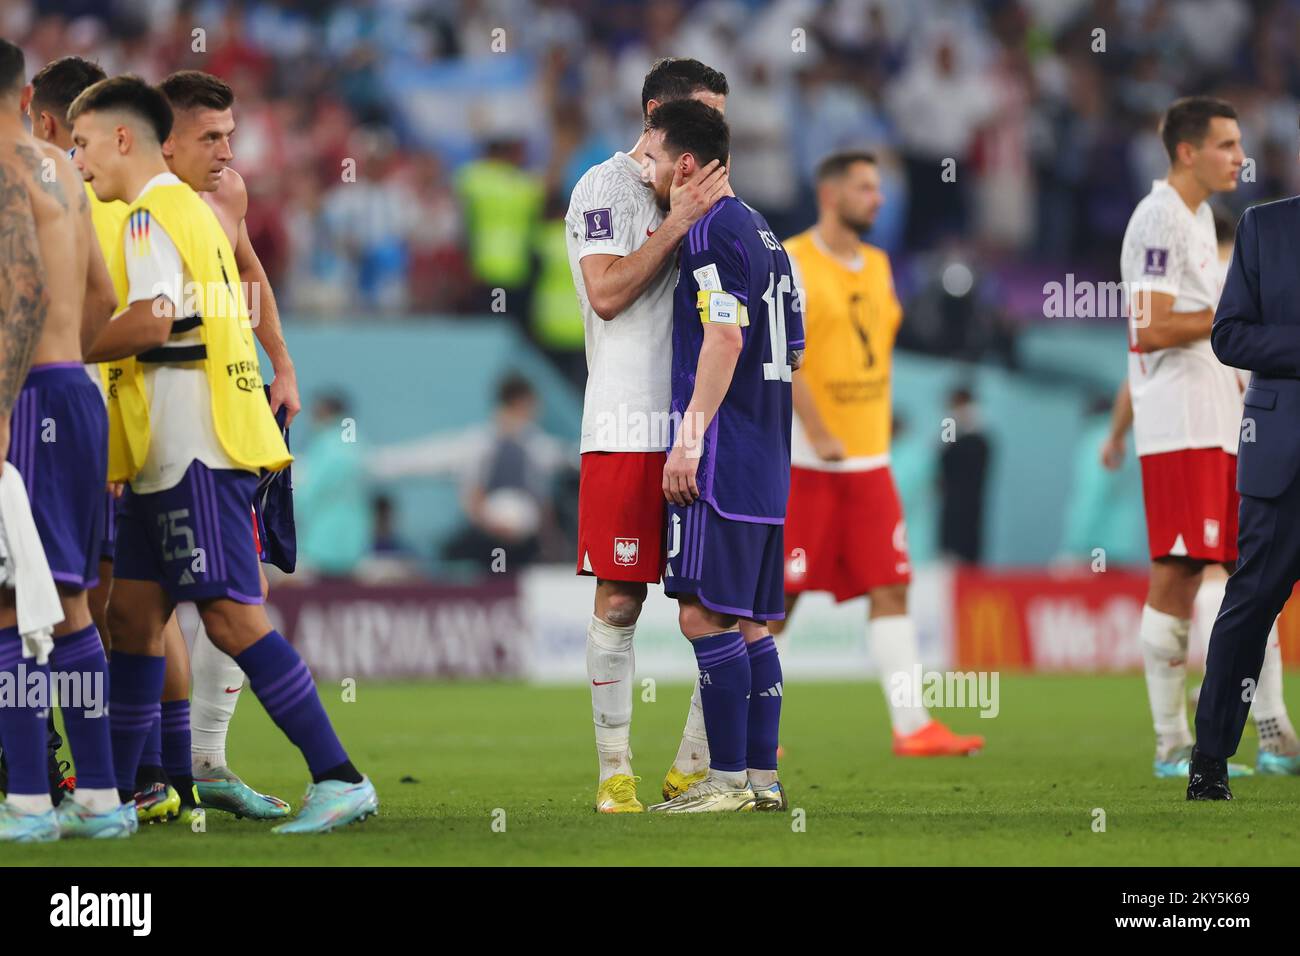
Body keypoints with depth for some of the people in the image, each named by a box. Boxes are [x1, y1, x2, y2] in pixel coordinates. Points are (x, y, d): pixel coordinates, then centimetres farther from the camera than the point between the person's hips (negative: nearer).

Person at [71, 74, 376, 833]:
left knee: (230, 614, -13)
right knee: (134, 609, 11)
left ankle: (339, 778, -16)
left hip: (195, 452, -10)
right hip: (173, 455, 10)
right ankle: (113, 793, 14)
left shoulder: (153, 215, -10)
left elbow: (151, 321, -23)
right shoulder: (189, 209, 22)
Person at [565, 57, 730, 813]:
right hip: (629, 429, -7)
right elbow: (607, 293, -16)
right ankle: (615, 773, 2)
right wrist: (678, 222, -16)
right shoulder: (608, 187, -3)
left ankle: (697, 766, 11)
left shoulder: (692, 193, 18)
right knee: (620, 601, -3)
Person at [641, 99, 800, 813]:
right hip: (765, 465, 10)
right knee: (749, 622, 11)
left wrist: (690, 440, -20)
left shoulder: (713, 232, -10)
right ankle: (763, 776, 11)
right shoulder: (764, 236, 20)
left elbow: (724, 337, -20)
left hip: (720, 460, -10)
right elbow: (791, 351, 24)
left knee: (704, 615, -9)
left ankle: (727, 779, -10)